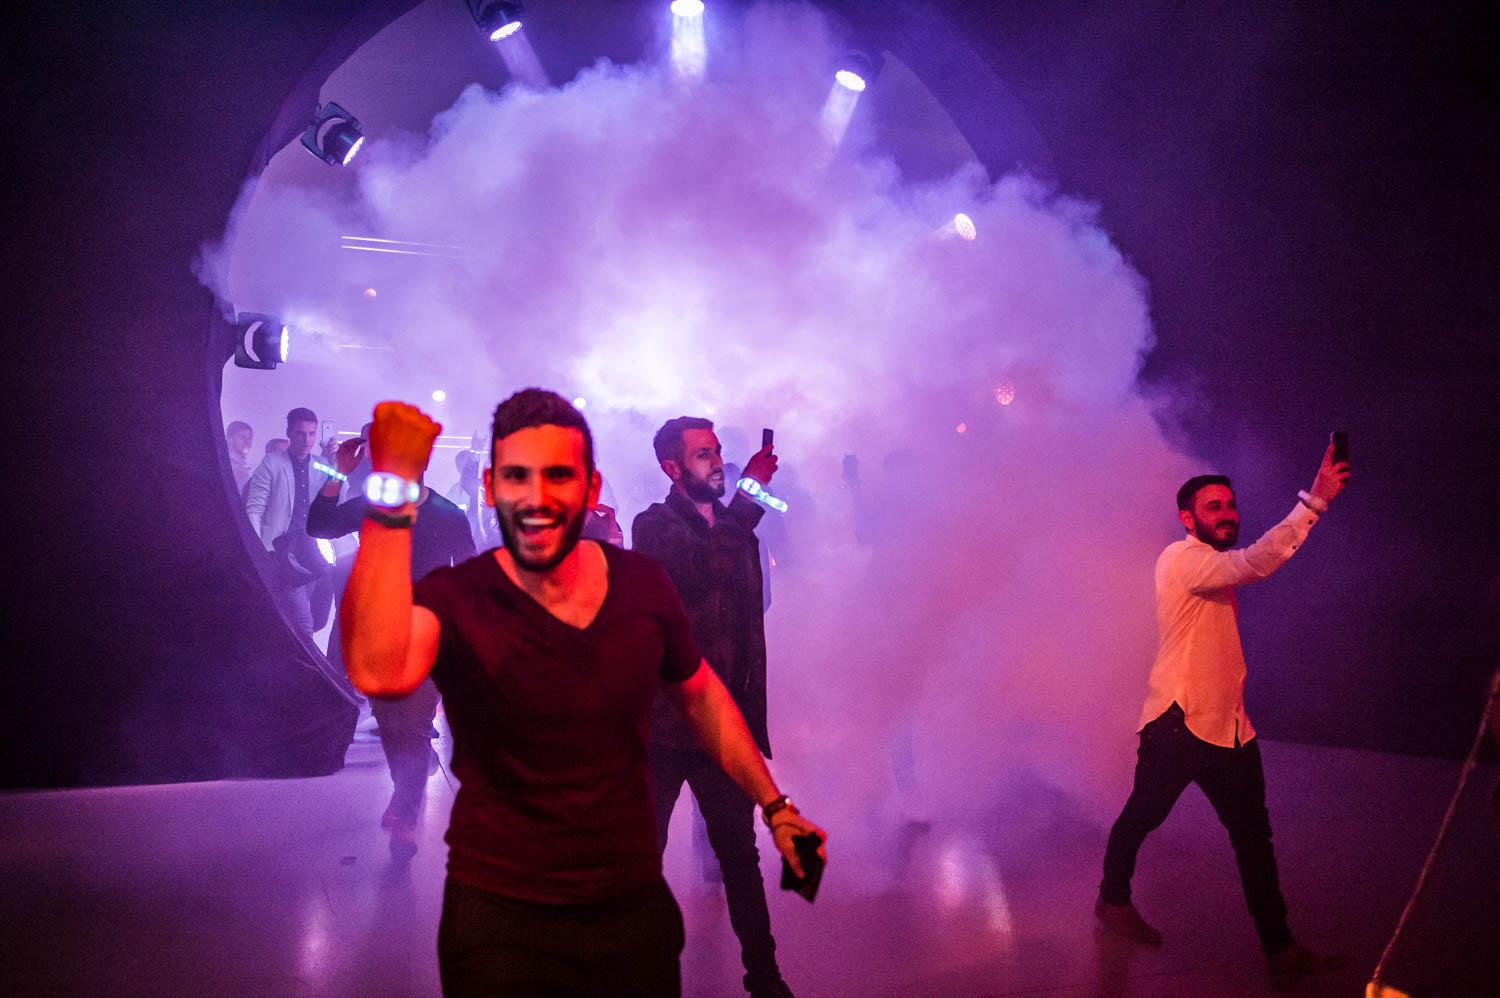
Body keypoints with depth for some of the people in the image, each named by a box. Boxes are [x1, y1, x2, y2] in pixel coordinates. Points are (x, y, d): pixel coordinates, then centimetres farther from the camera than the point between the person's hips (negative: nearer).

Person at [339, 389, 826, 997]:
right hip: (500, 921, -3)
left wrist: (774, 804, 11)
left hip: (635, 904, 3)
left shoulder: (643, 584, -6)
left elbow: (700, 695, 11)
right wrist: (394, 498, -36)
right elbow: (379, 673, -38)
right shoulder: (454, 599, -16)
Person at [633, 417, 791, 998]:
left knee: (740, 854, 10)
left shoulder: (738, 529, 14)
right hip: (664, 723, -4)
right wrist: (747, 499, -24)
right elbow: (695, 571, -24)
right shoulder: (653, 526, -3)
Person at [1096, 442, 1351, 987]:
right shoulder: (1181, 558, -14)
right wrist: (1315, 500, -36)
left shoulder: (1217, 568, 17)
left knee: (1254, 835, 6)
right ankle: (1114, 898, 32)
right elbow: (1253, 563, -32)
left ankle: (1280, 948, 12)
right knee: (1143, 816, 9)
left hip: (1228, 726, 8)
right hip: (1178, 724, -8)